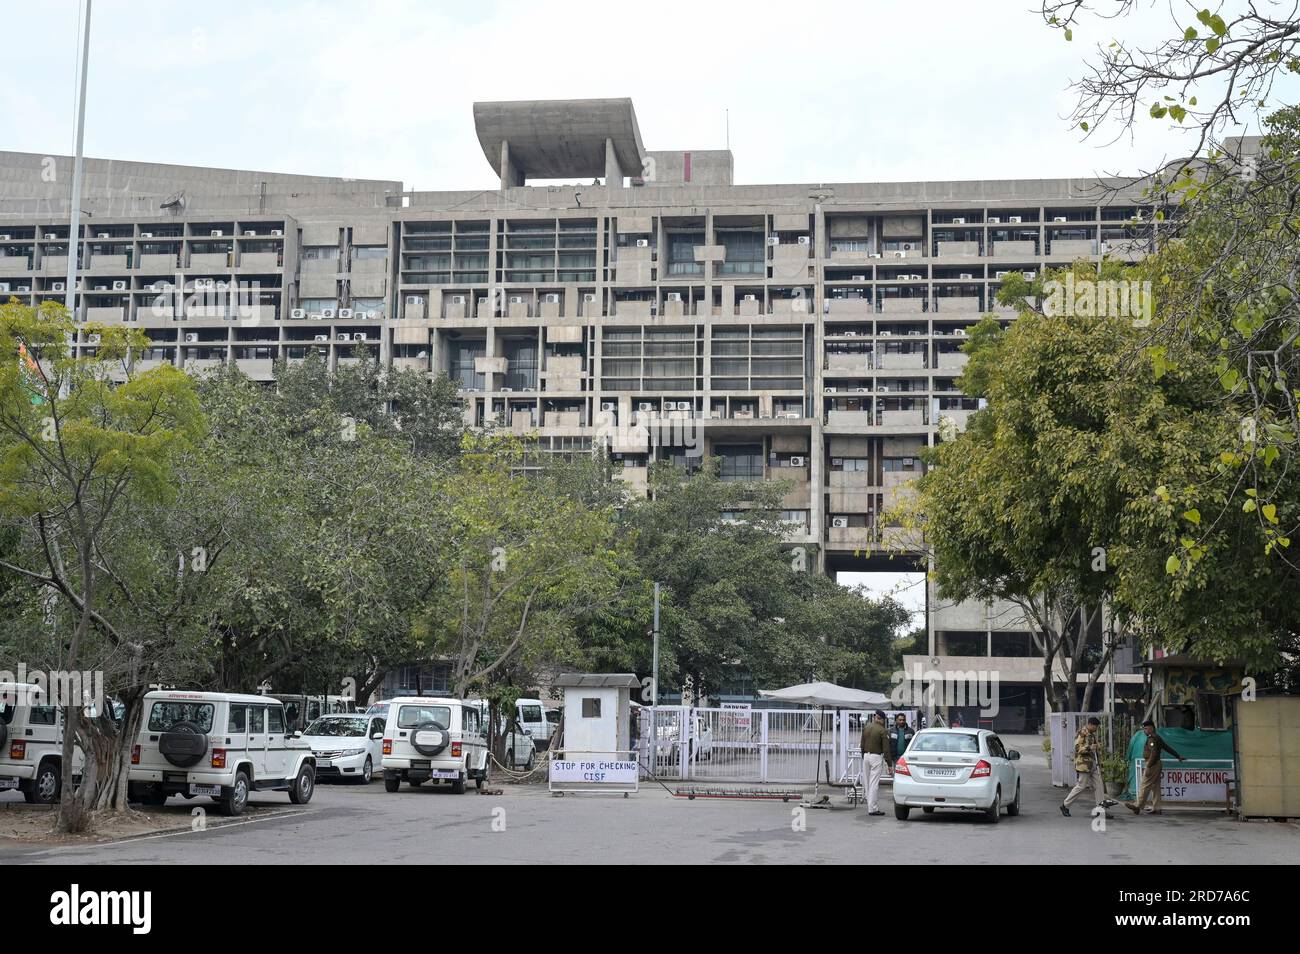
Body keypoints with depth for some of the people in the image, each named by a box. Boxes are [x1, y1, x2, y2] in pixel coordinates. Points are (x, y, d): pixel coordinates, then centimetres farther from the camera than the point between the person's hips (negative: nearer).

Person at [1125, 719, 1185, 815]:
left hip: (1152, 764, -11)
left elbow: (1153, 753, -24)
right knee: (1155, 787, 10)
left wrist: (1148, 767, -24)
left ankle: (1137, 806, -8)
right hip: (1156, 764, 11)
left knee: (1144, 786, -8)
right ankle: (1156, 808, 11)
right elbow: (1168, 748, 25)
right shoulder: (1157, 738, 17)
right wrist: (1178, 756, 36)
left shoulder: (1152, 739, -15)